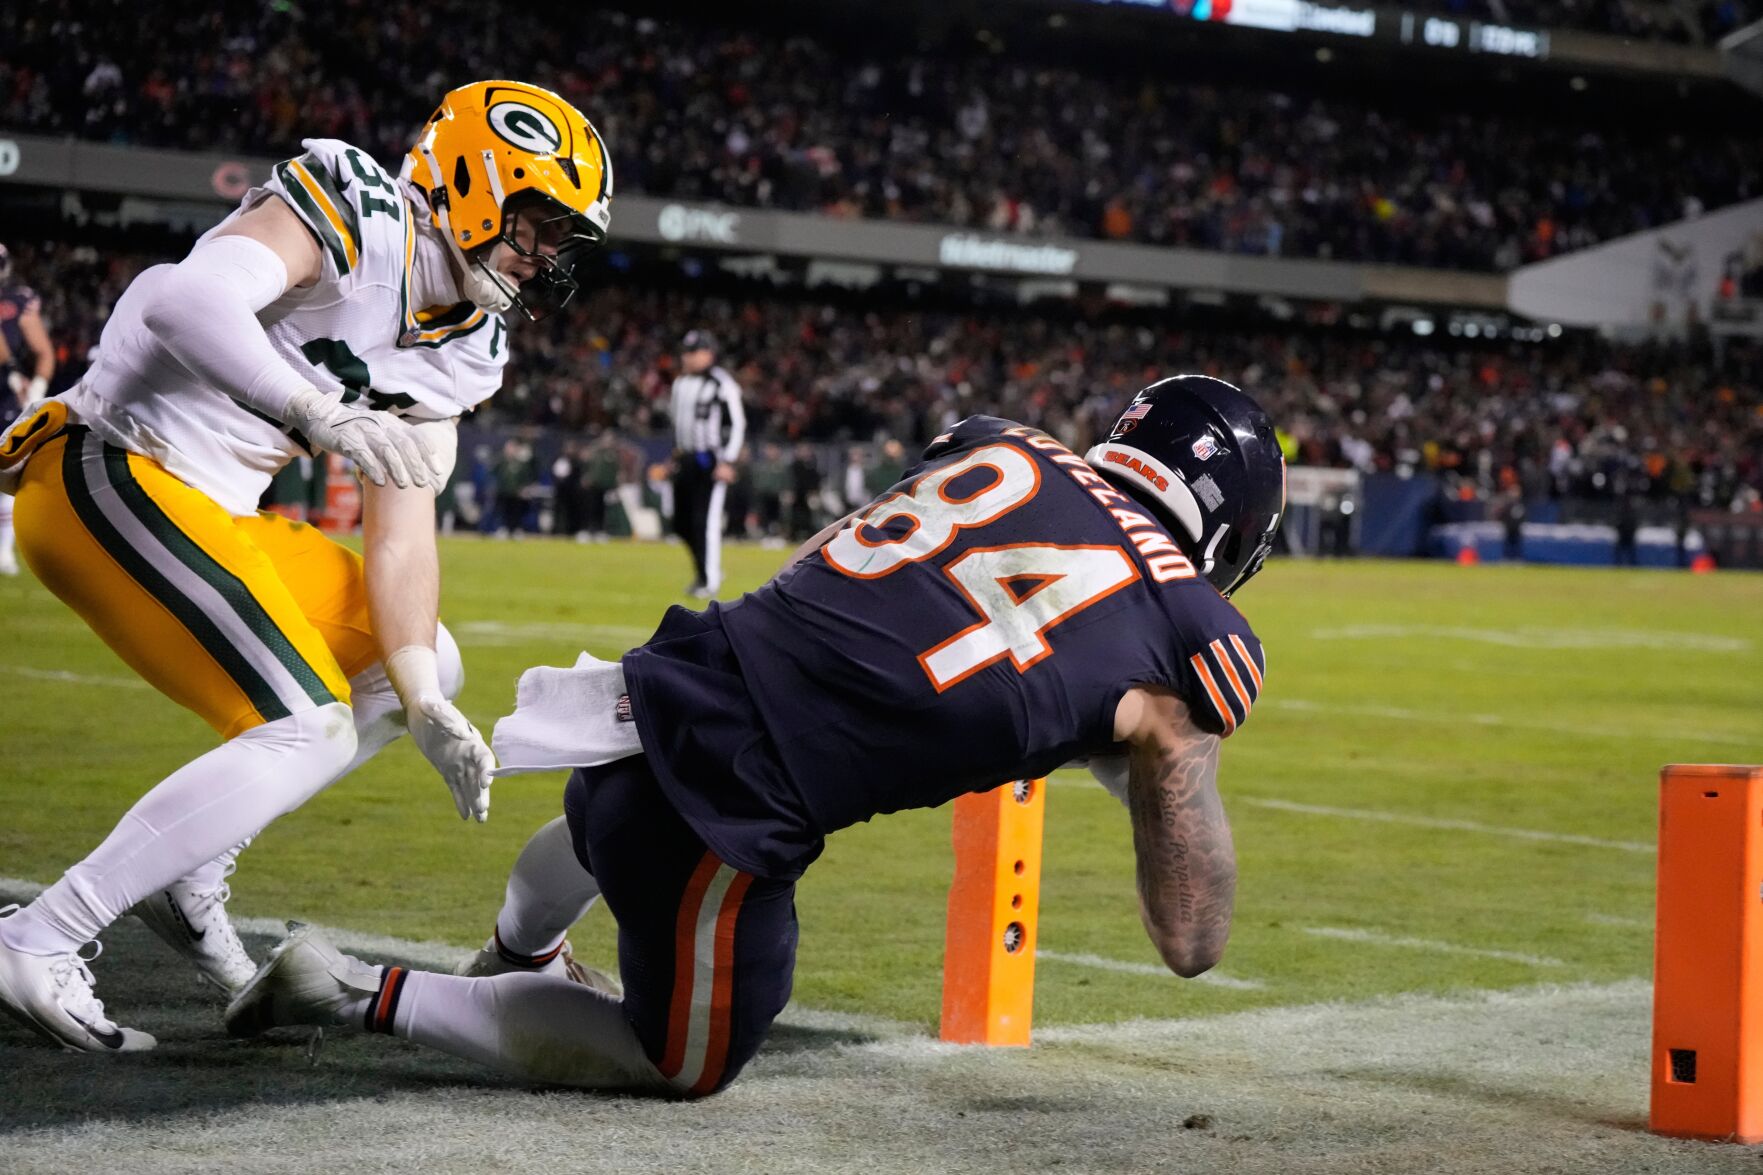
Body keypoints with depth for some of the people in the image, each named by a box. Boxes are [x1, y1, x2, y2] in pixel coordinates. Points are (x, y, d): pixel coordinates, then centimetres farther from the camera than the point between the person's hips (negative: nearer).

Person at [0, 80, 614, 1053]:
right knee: (311, 730, -17)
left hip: (203, 509, 10)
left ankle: (188, 870, 14)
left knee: (425, 663, 13)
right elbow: (186, 301, -31)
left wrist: (424, 706, -4)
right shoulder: (353, 213, -15)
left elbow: (401, 528, 7)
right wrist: (327, 418, -39)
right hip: (109, 475, -10)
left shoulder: (461, 347, 11)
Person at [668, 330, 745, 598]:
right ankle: (705, 570, 26)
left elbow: (738, 424, -12)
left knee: (706, 521, -11)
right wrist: (676, 456, 22)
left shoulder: (722, 384, -10)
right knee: (682, 524, 8)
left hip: (711, 461, -8)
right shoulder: (681, 384, 14)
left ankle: (710, 581, -6)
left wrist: (728, 462, -17)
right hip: (686, 461, 8)